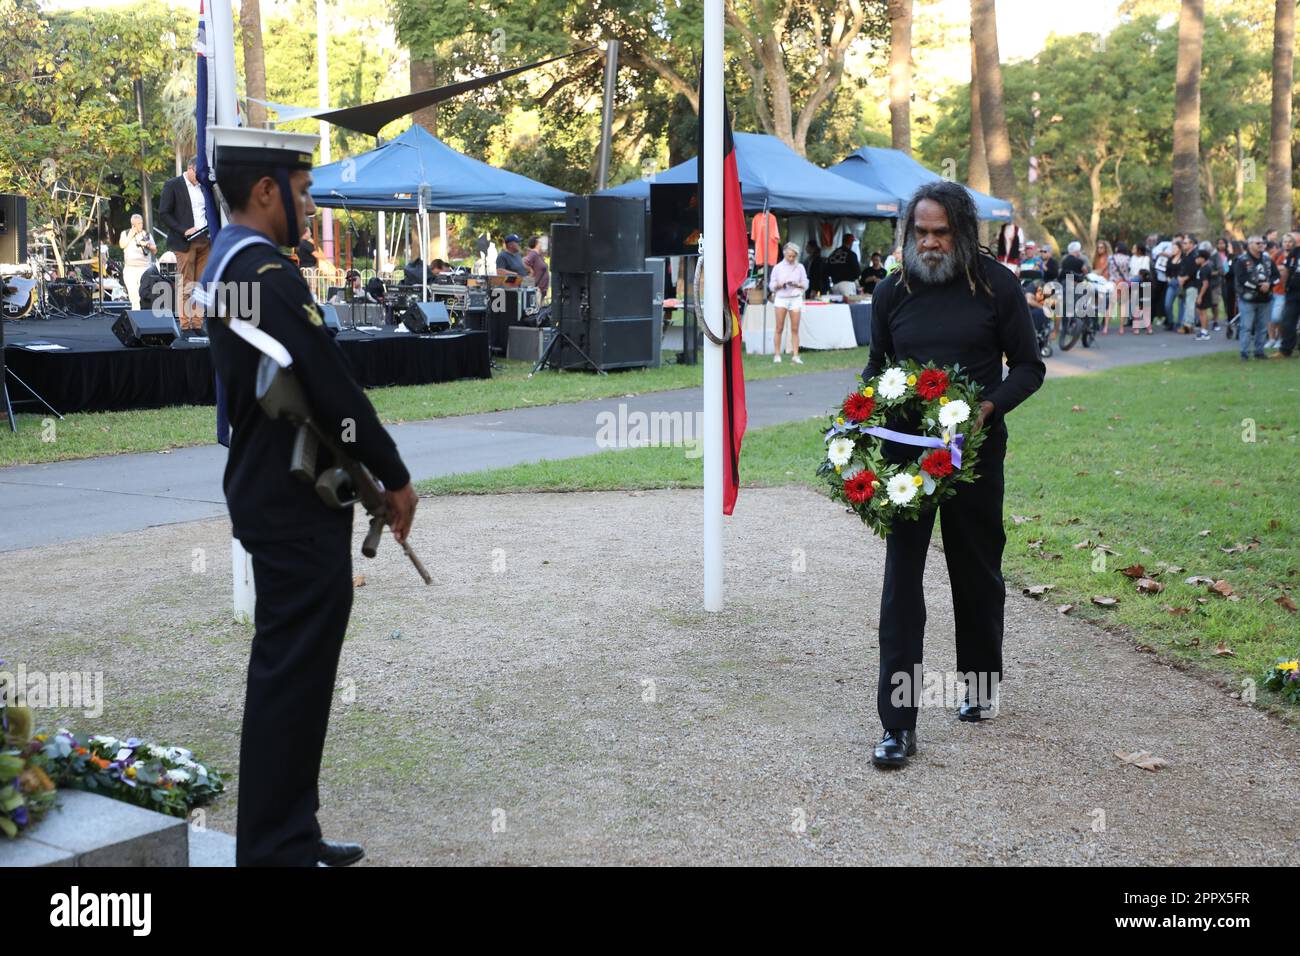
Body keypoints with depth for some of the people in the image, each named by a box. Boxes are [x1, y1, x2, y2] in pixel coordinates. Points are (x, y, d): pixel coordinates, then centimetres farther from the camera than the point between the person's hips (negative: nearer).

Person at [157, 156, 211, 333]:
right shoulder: (172, 185, -2)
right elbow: (163, 214, -7)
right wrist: (184, 230, -16)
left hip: (205, 241, 6)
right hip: (185, 243, -5)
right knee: (185, 285, -6)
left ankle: (197, 324, 6)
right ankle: (185, 325, -3)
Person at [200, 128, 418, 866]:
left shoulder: (228, 266, 14)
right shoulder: (271, 273, -18)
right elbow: (334, 390, -21)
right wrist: (395, 477, -10)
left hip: (270, 493, 11)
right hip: (297, 506, -11)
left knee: (288, 668, 16)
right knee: (293, 672, -4)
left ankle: (290, 835, 26)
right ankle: (276, 848, 4)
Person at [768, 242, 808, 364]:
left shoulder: (800, 267, 7)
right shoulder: (778, 267, 6)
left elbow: (805, 285, 8)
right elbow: (771, 286, 6)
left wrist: (797, 285, -11)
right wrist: (779, 285, -14)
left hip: (795, 298, 1)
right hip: (781, 298, -1)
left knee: (795, 329, -4)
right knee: (779, 328, -4)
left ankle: (795, 355, -3)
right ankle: (777, 355, 0)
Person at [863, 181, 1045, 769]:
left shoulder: (997, 286, -3)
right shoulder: (892, 292, 4)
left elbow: (1028, 366, 1)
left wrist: (988, 407, -16)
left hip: (975, 452, -1)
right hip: (905, 453, 1)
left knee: (977, 574, 14)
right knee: (902, 580, -5)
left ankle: (982, 685, 37)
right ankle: (898, 724, -3)